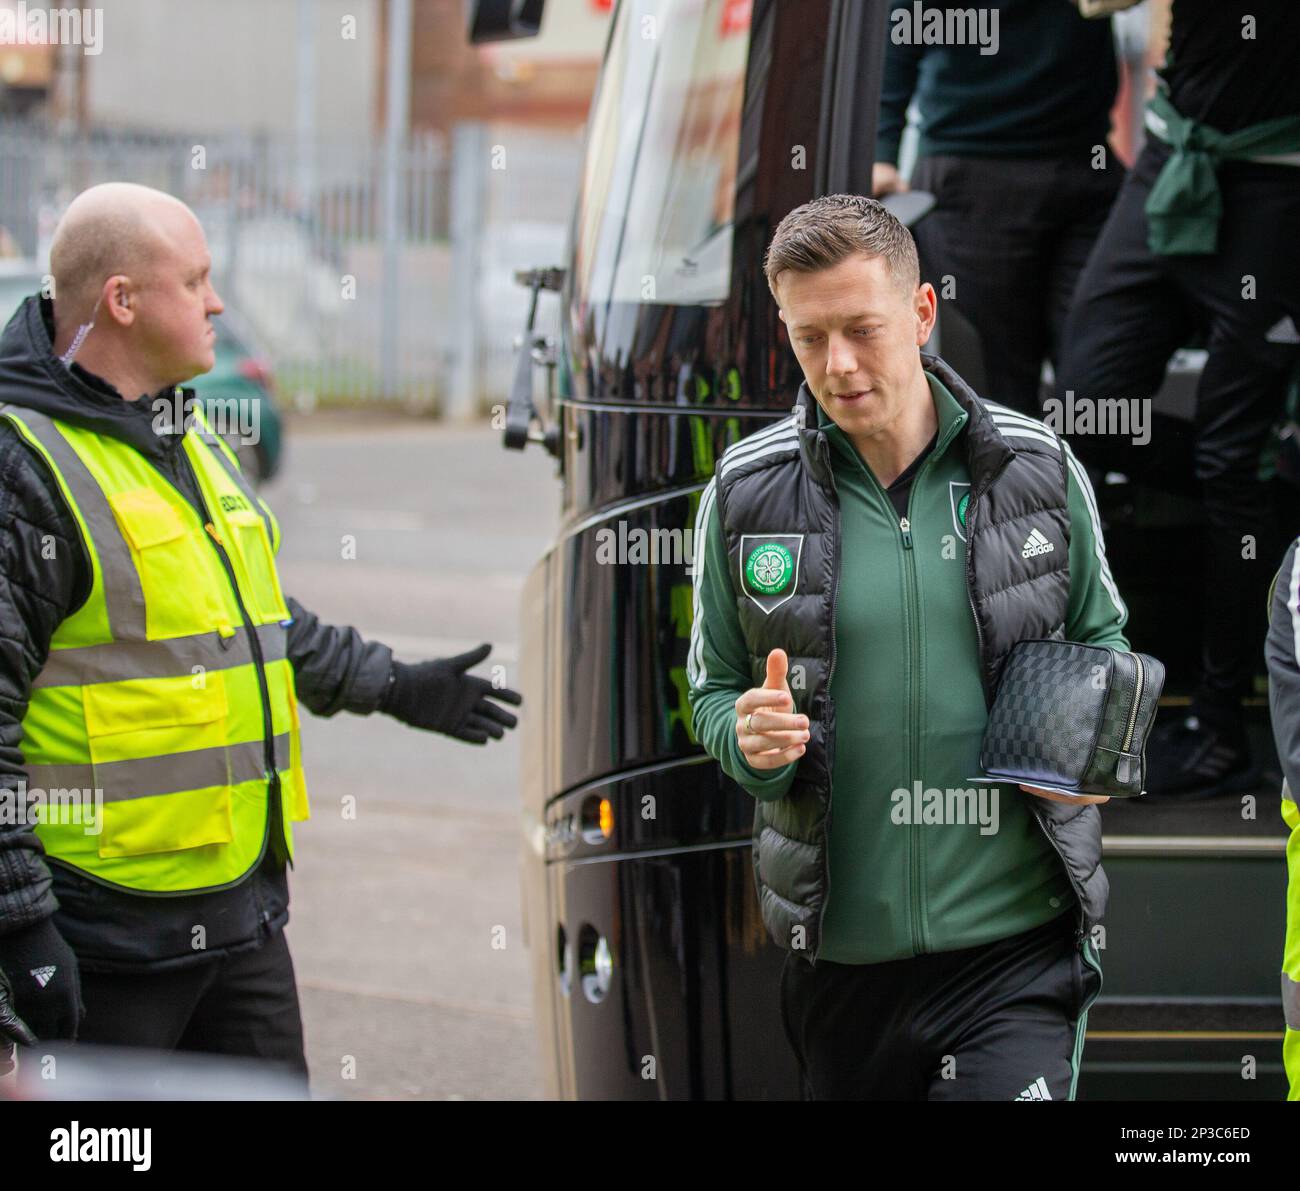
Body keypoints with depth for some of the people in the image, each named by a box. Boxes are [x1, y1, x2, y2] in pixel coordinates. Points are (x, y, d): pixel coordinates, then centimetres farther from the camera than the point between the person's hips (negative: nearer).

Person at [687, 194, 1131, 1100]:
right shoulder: (746, 491, 1)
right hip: (842, 950, 1)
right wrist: (748, 736, -13)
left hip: (1014, 942, -1)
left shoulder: (1037, 467, 1)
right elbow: (715, 689, 11)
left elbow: (1102, 639, 16)